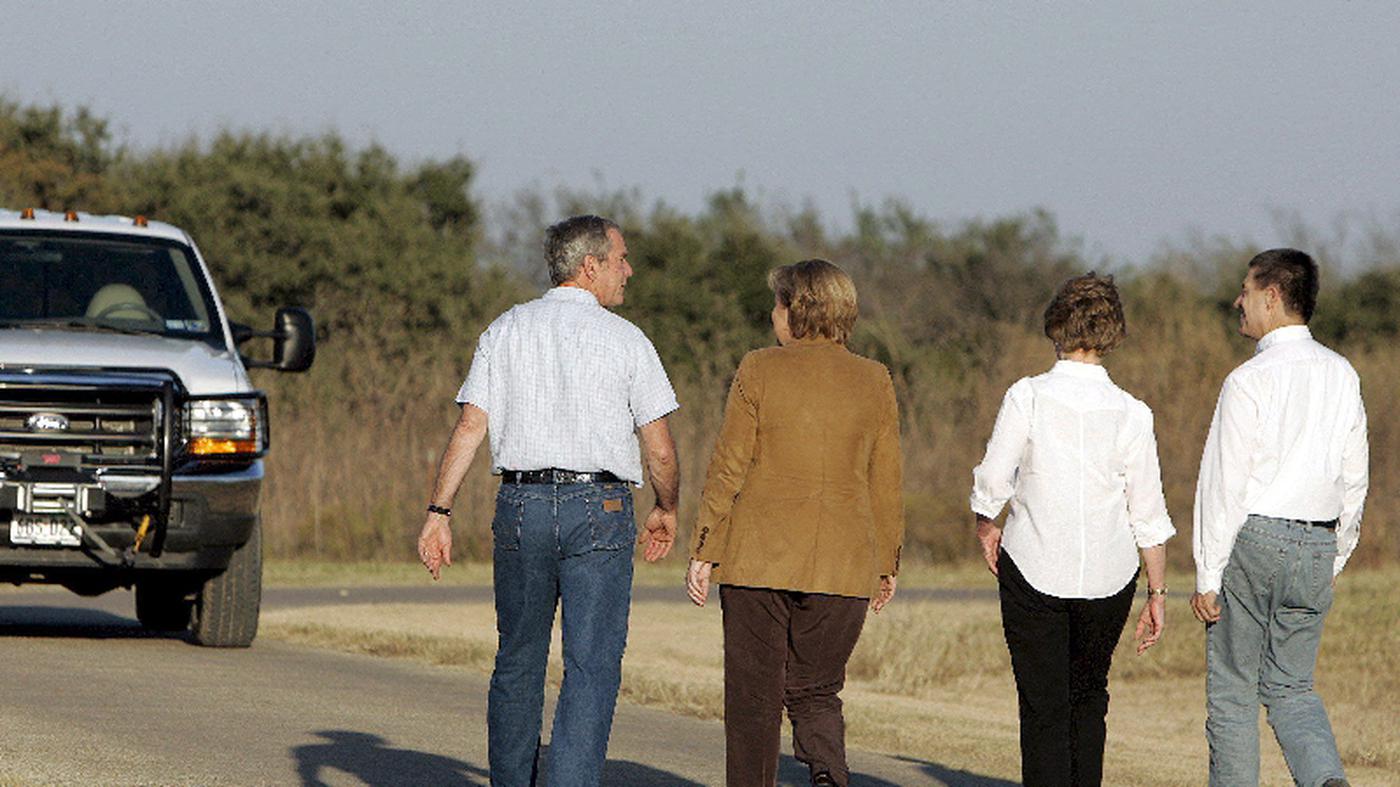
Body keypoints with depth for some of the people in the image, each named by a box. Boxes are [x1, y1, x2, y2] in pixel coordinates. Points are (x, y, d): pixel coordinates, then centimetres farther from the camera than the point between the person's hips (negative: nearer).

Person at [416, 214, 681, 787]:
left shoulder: (505, 332, 8)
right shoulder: (625, 340, -1)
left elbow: (470, 427, -1)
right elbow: (660, 449, -1)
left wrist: (439, 512, -2)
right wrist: (666, 510, 17)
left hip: (521, 504, 4)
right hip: (599, 507, -4)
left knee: (518, 662, 15)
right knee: (591, 669, -5)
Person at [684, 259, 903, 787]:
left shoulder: (758, 371, -3)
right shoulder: (874, 382, 4)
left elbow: (728, 468, -4)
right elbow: (886, 485, 6)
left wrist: (703, 553, 0)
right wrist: (886, 564, 15)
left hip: (758, 561, -2)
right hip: (842, 566, 2)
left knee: (754, 697, 6)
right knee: (815, 692, 11)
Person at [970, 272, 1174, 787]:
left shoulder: (1028, 397, -10)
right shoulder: (1131, 414, -4)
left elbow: (992, 482, -8)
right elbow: (1149, 515, -1)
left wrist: (986, 530, 13)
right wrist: (1157, 594, 8)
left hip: (1032, 568, -2)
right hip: (1109, 572, 2)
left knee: (1043, 706, 2)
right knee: (1089, 697, 20)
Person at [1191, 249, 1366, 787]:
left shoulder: (1250, 381, -13)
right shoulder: (1341, 376, 7)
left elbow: (1225, 485, -13)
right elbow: (1353, 481, 12)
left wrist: (1208, 577, -10)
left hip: (1252, 540, -6)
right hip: (1316, 548, 6)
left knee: (1233, 688, 6)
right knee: (1291, 689, 12)